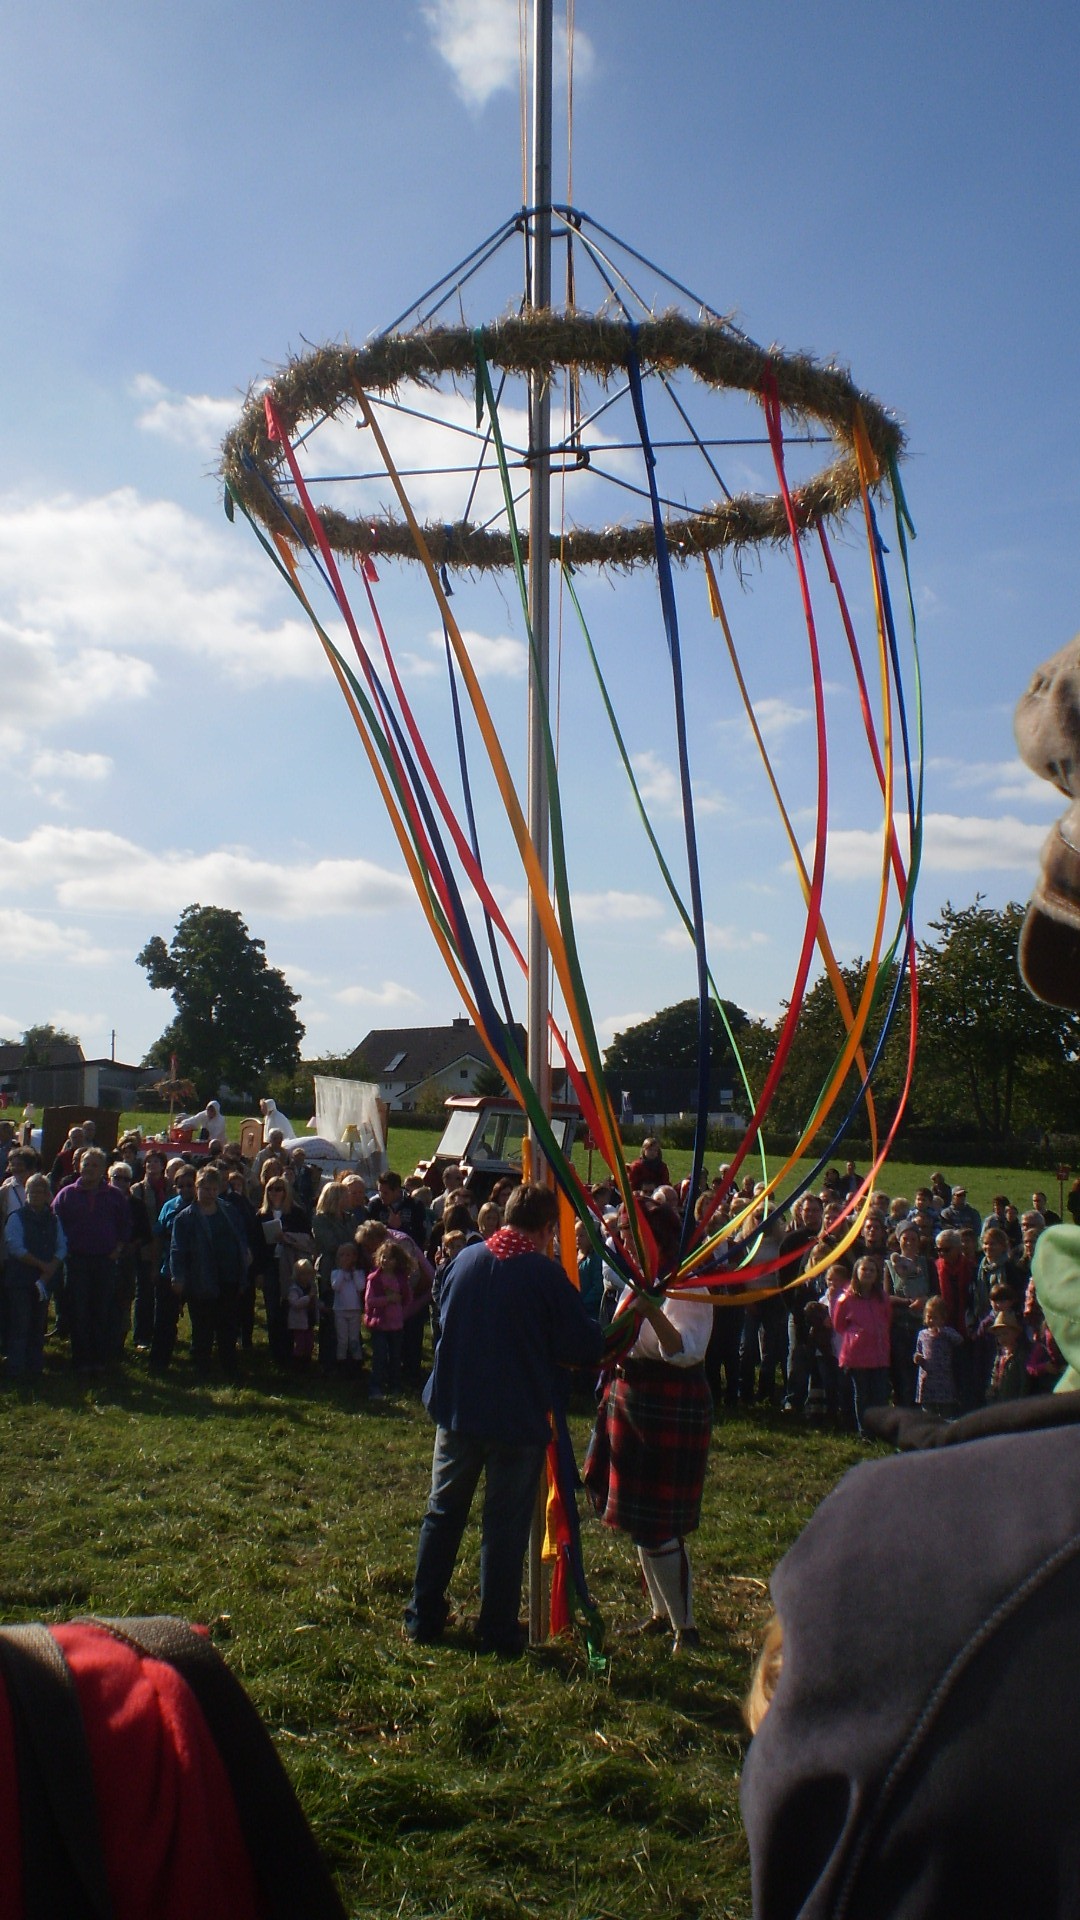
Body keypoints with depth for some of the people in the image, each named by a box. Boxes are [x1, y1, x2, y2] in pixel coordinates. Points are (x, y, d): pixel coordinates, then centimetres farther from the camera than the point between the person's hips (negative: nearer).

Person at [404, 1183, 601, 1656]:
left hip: (456, 1409, 4)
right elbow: (584, 1348, -11)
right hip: (518, 1418, -4)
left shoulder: (465, 1259, -1)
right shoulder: (546, 1275, -16)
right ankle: (498, 1631, 17)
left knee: (444, 1511, 18)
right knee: (506, 1523, 8)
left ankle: (424, 1617, 26)